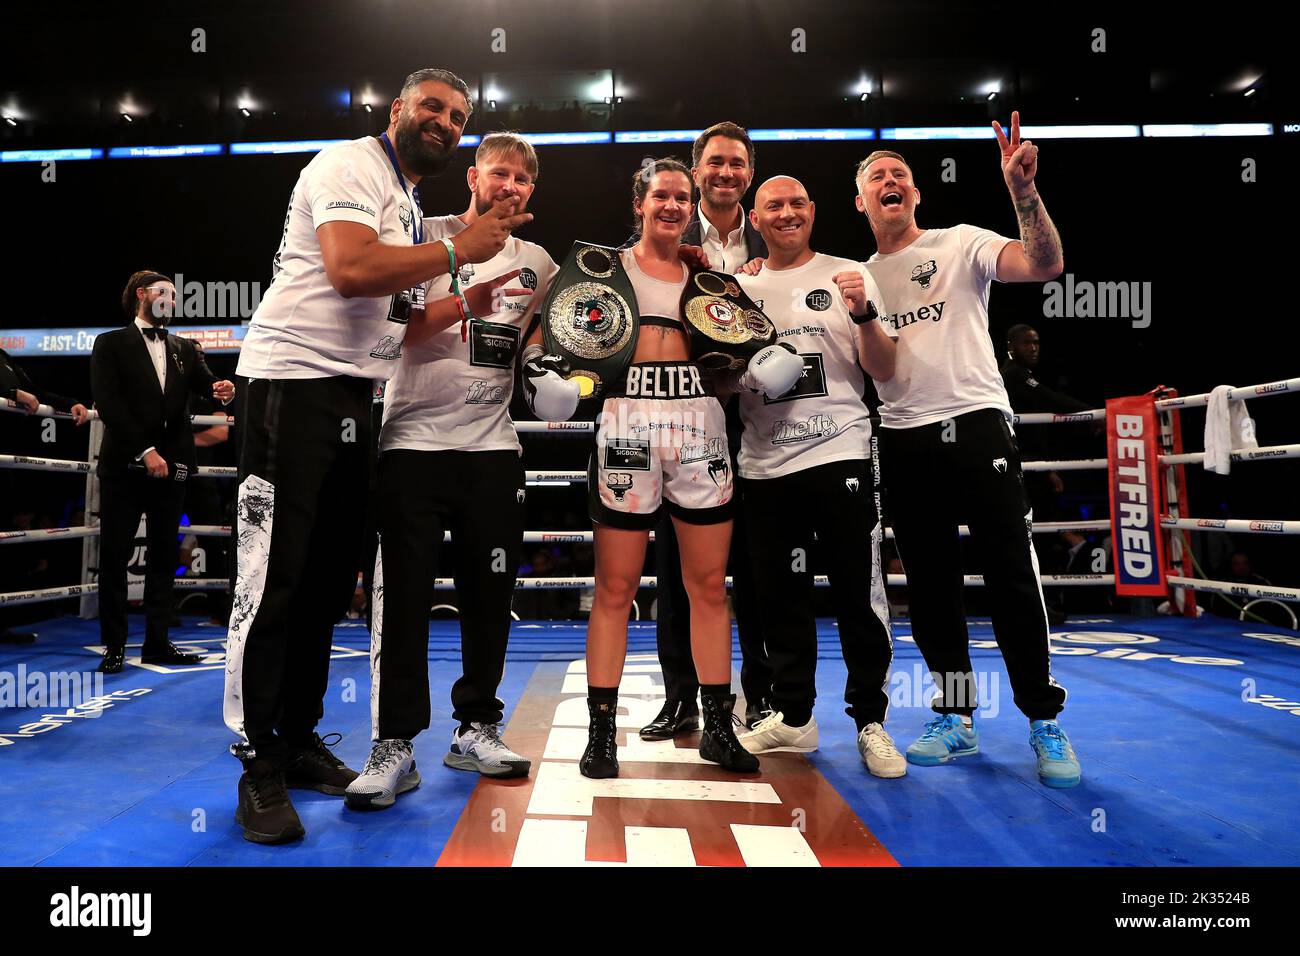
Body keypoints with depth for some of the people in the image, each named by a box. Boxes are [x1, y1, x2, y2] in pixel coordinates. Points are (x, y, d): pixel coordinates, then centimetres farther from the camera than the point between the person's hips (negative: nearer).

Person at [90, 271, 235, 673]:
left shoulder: (185, 349, 17)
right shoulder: (111, 343, 4)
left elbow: (206, 384, 2)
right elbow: (107, 402, -6)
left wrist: (223, 389, -23)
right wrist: (144, 450, -15)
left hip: (171, 466, 4)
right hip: (125, 466, -4)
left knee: (164, 557, 6)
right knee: (115, 556, 0)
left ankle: (157, 643, 13)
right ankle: (114, 646, 9)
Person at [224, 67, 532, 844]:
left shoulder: (409, 207, 23)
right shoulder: (351, 167, -4)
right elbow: (350, 269, -21)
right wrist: (456, 251, -12)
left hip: (353, 396, 9)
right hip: (297, 380, -9)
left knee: (329, 579, 9)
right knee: (276, 579, -7)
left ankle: (298, 740, 21)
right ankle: (260, 768, 3)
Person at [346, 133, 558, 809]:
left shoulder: (538, 264, 15)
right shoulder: (428, 238, 3)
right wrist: (464, 302, -21)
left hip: (493, 445, 4)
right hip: (415, 440, -3)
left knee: (491, 589, 7)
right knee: (403, 593, -3)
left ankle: (476, 727, 21)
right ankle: (395, 746, 5)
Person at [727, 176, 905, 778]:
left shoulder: (847, 276, 5)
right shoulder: (739, 289, 13)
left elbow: (885, 372, 1)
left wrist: (863, 314, -15)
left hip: (840, 456, -3)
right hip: (766, 465, 3)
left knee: (859, 595, 0)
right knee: (779, 598, 9)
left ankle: (870, 722, 14)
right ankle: (792, 717, 24)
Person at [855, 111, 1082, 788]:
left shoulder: (960, 244, 4)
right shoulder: (859, 277, 16)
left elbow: (1046, 265, -11)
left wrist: (1023, 189, -23)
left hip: (976, 422, -3)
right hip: (903, 440, 4)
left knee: (1012, 576, -4)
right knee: (929, 585, 6)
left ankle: (1044, 721, 10)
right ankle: (956, 717, 19)